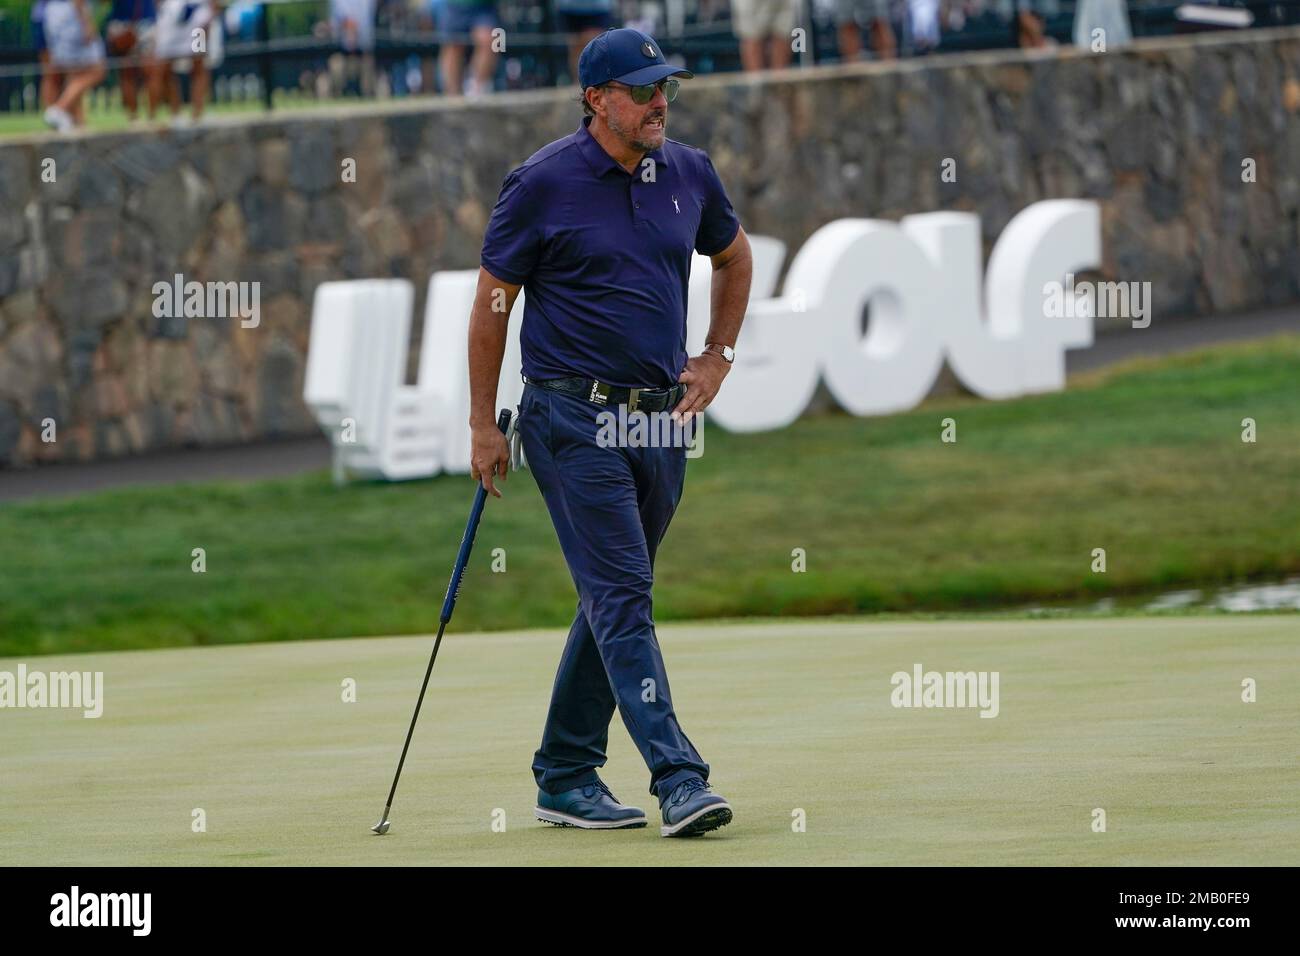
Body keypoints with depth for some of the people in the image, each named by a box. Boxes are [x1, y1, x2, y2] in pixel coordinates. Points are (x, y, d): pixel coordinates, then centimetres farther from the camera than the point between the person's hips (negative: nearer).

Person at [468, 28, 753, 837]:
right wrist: (484, 425, -3)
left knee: (613, 600, 11)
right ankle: (678, 779, -19)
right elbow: (493, 301, -3)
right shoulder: (544, 184, -9)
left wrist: (718, 358, 14)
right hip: (574, 416, -6)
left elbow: (734, 259, 25)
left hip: (661, 417, 6)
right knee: (622, 596, -11)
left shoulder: (690, 174, 6)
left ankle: (566, 776, 20)